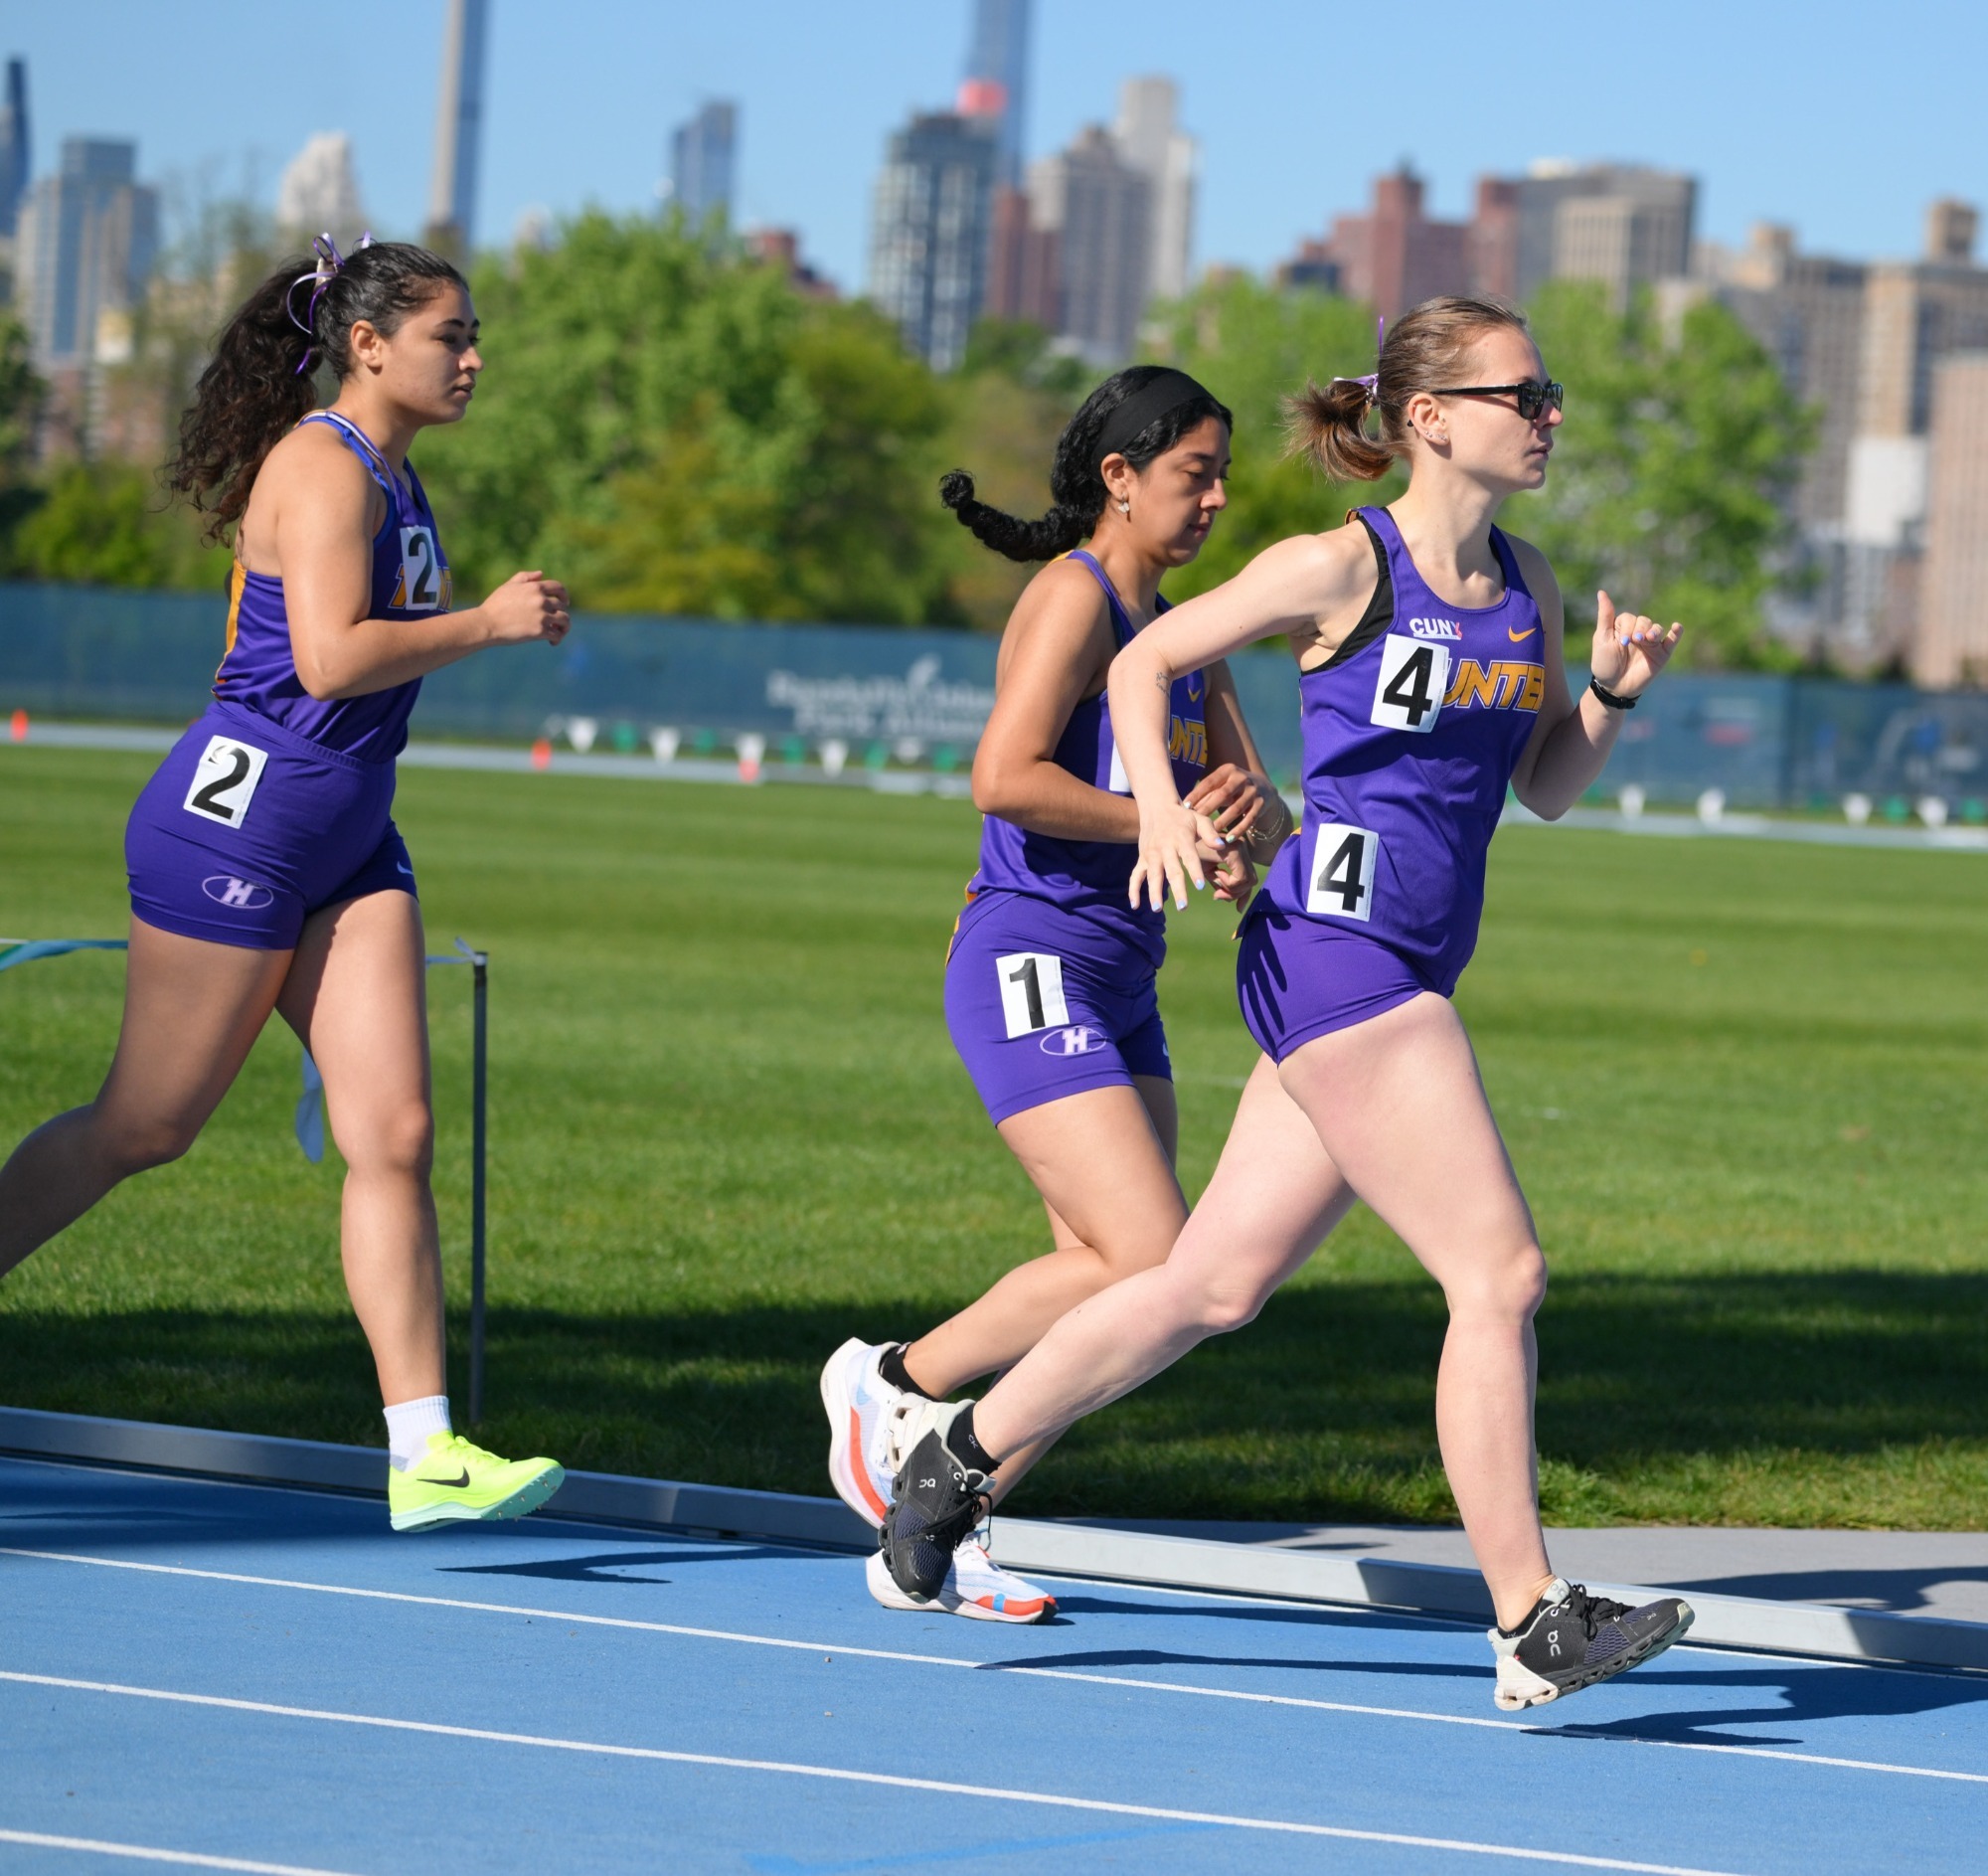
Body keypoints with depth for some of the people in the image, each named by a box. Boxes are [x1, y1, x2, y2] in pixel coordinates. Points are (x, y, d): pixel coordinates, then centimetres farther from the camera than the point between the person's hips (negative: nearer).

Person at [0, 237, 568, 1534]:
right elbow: (330, 657, -24)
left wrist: (503, 616, 12)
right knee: (144, 1126, -1)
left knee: (397, 1135, -1)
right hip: (241, 822, -9)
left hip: (347, 844, 9)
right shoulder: (321, 465, -14)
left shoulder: (397, 479, 16)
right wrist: (489, 623, -15)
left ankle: (423, 1452, -4)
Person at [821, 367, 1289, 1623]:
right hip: (1034, 966, -9)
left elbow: (1256, 805, 16)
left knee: (1114, 1283, 3)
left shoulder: (1180, 635, 18)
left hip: (1117, 985, 9)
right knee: (1146, 1264, -16)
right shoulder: (1075, 598, -9)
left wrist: (1240, 837, -7)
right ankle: (893, 1380, 0)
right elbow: (1005, 777, -22)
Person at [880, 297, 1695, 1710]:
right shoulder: (1344, 567, -9)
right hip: (1334, 949, -8)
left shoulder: (1527, 585, 12)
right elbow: (1144, 661, 1)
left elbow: (1548, 788, 20)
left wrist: (1615, 692, 1)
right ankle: (1535, 1631, -9)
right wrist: (1160, 807, -15)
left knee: (1216, 1286, 13)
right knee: (1502, 1276, -12)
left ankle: (961, 1451, 28)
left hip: (1401, 982, 8)